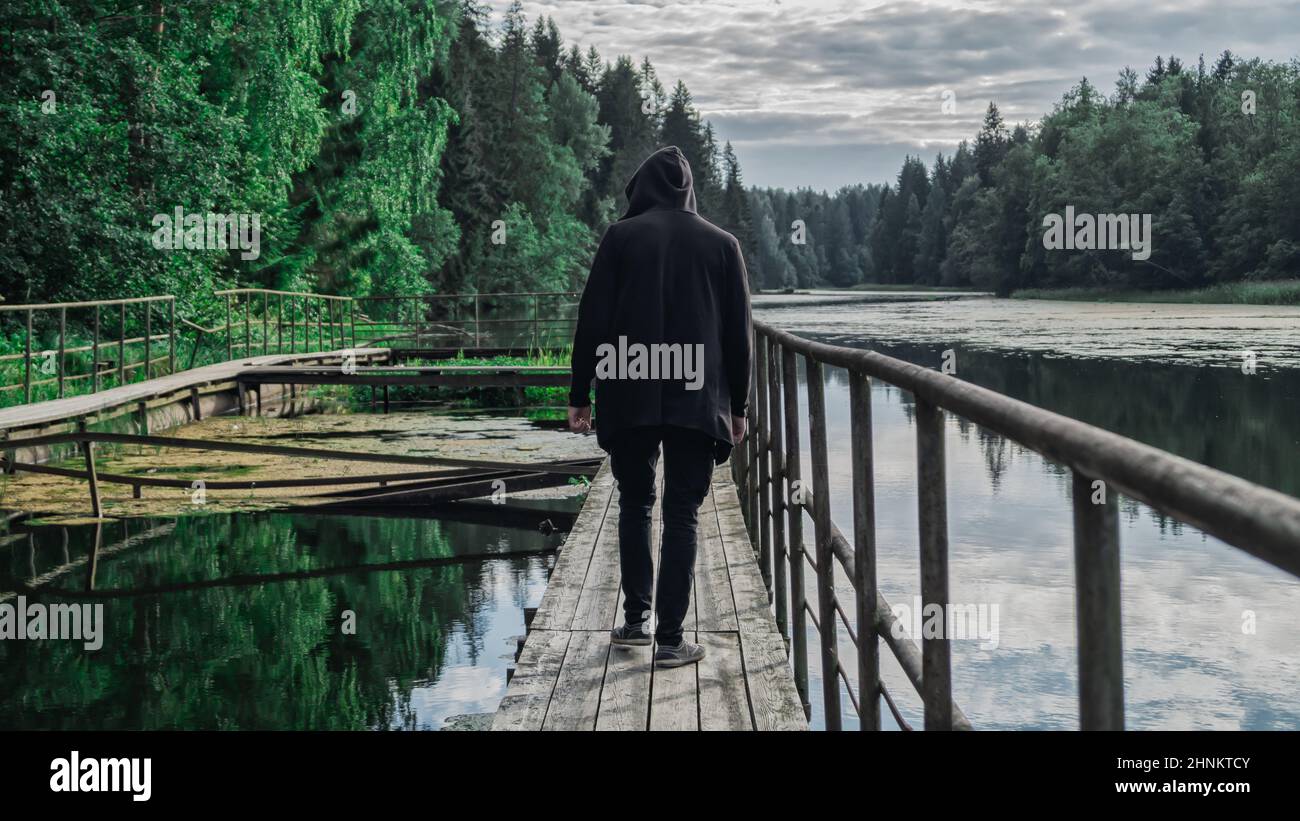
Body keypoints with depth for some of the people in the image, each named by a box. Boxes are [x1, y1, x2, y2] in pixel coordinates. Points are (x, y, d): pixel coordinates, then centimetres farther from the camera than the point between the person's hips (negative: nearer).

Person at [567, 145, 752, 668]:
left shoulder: (621, 237, 1)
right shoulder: (721, 244, 5)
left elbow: (592, 321, -2)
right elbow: (739, 332, 7)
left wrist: (580, 395, 4)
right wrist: (737, 406, 13)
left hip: (629, 401, 0)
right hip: (698, 403, 0)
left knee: (634, 505, 16)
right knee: (682, 513, 3)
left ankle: (637, 619, 20)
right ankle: (670, 638, 1)